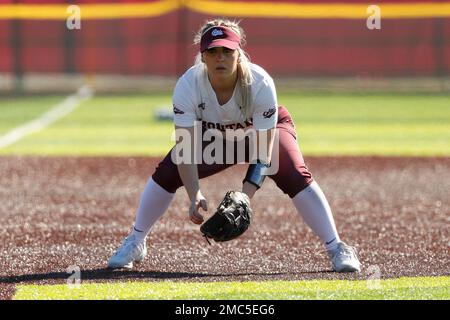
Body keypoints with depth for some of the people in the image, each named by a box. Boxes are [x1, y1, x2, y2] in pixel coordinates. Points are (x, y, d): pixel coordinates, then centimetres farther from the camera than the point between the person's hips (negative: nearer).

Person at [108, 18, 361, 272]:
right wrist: (194, 195, -48)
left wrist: (245, 197, -44)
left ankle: (337, 249, -16)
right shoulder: (188, 86, -32)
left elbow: (264, 151, -34)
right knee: (167, 172, -15)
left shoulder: (261, 84, -36)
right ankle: (136, 243, 5)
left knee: (295, 175, -26)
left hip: (267, 129, -2)